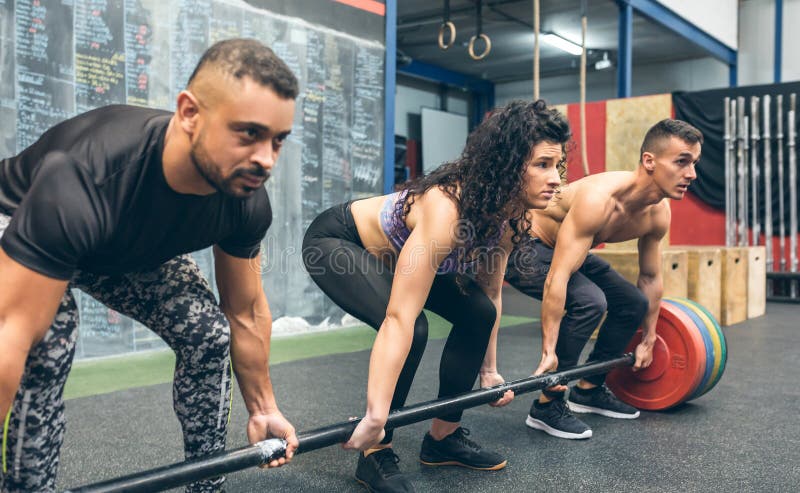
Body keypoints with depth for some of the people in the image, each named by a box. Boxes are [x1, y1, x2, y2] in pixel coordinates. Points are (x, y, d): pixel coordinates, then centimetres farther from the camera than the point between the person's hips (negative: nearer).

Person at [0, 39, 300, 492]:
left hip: (136, 247, 5)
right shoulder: (83, 182, -46)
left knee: (209, 332, -8)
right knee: (50, 342, -32)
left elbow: (246, 313, -10)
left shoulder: (246, 203, -27)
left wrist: (264, 409, -1)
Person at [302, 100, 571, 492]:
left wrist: (488, 370, 6)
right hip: (335, 243, -8)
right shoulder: (447, 209, -39)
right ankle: (375, 454, -8)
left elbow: (490, 295, 1)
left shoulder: (507, 213, -14)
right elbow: (399, 319, -42)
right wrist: (375, 418, -43)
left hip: (389, 251, 8)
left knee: (478, 314, -4)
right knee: (414, 329, -28)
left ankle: (443, 437, 11)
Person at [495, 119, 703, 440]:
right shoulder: (599, 199, -36)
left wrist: (648, 340, 11)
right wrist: (549, 353, -41)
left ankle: (588, 390, 20)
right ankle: (546, 406, -16)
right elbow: (557, 278, -40)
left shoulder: (659, 213, -10)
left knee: (634, 303, 7)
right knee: (589, 301, -30)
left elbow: (651, 278, 5)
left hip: (569, 249, 9)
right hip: (522, 246, -9)